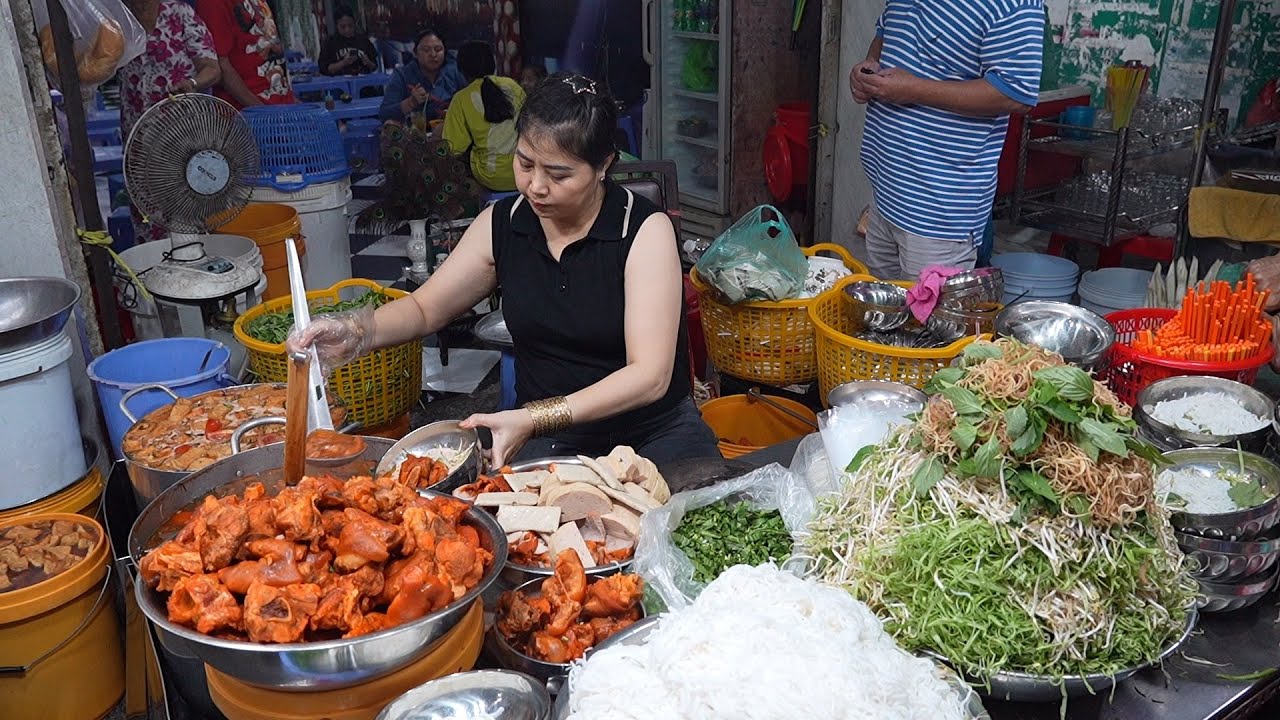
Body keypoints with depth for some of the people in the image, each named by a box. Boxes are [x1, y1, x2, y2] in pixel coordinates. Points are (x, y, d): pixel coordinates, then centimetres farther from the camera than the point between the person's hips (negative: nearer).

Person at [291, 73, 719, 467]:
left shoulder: (645, 231, -13)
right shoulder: (502, 225, 1)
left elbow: (649, 375, -20)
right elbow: (425, 308, 13)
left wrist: (536, 419, -29)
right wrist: (354, 332, -9)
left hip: (656, 431, -2)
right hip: (544, 440, 3)